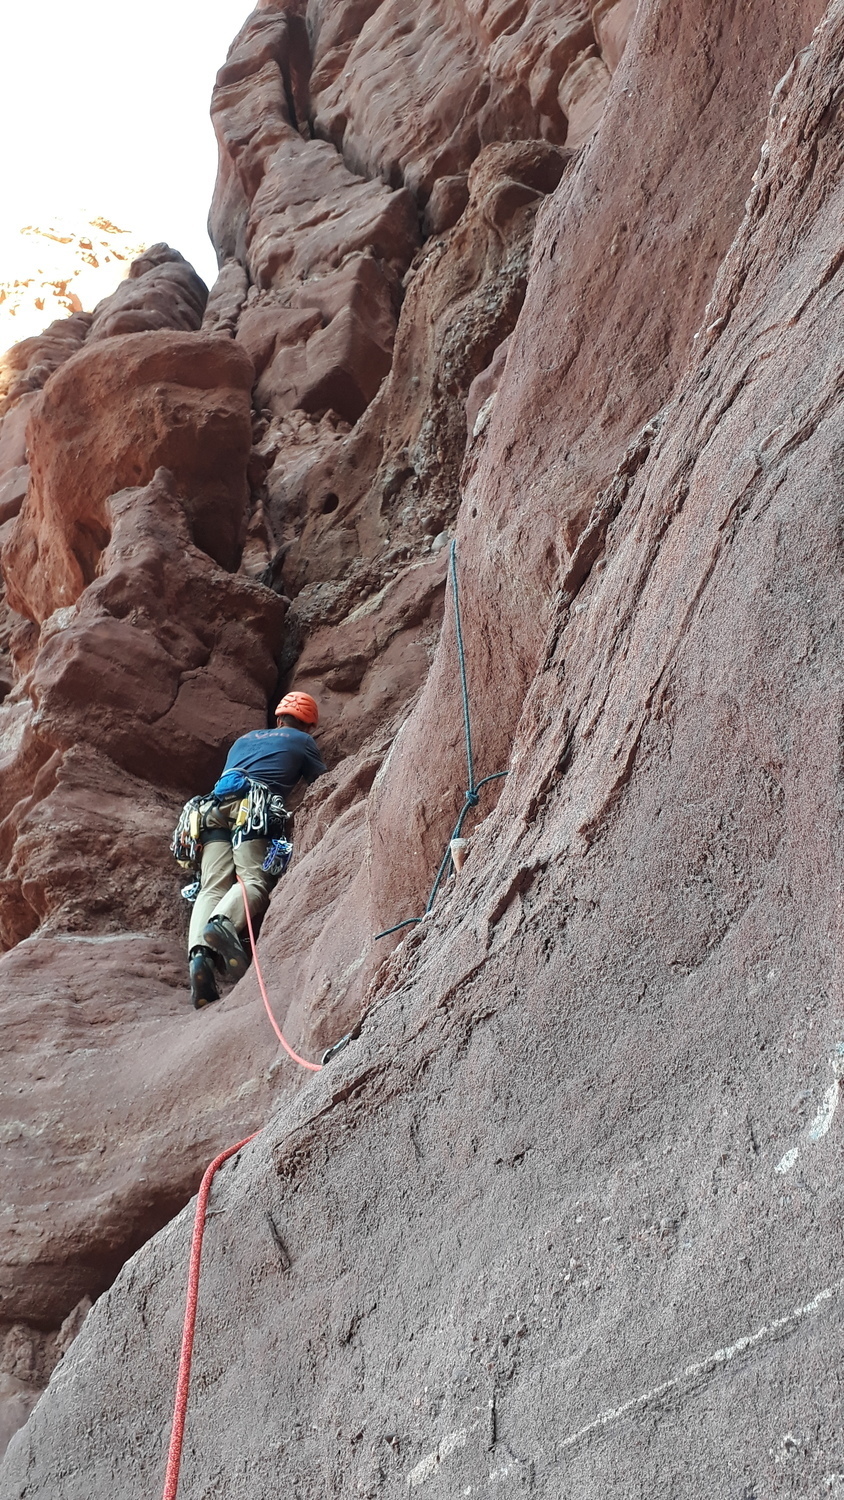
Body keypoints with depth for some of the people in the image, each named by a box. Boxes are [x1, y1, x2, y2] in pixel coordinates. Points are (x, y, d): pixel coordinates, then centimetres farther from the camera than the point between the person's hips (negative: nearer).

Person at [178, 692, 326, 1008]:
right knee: (255, 879, -18)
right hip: (255, 809, -4)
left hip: (214, 809, 4)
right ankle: (224, 922, -51)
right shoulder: (302, 742, 24)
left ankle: (200, 952, -39)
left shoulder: (244, 739, 37)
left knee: (212, 888, -11)